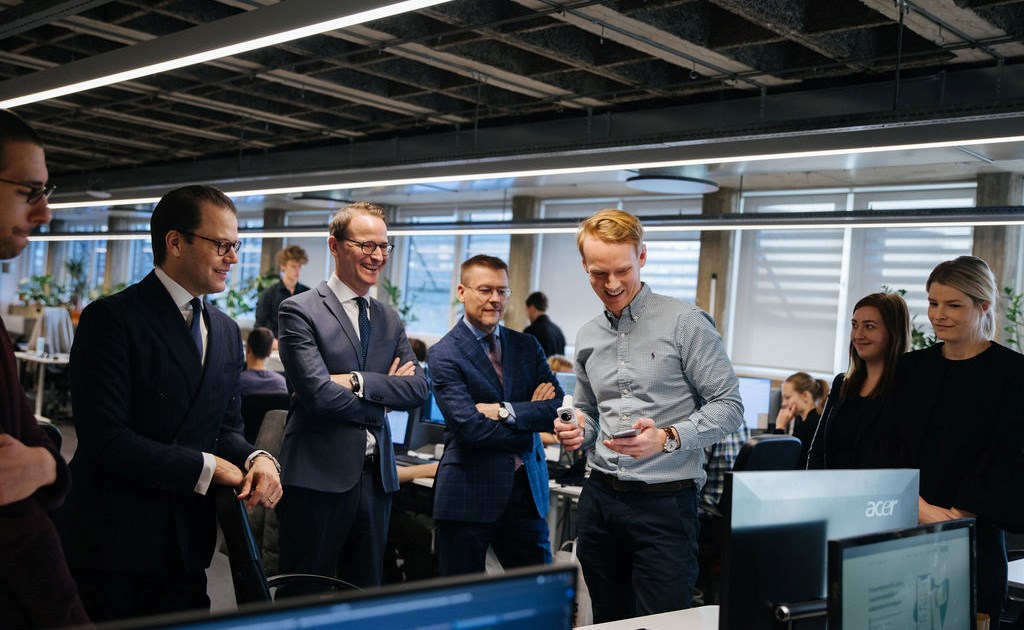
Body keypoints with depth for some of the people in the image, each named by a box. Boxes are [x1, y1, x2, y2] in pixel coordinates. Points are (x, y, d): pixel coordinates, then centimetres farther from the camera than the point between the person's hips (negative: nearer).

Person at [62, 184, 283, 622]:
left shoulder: (226, 331, 10)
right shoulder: (111, 318, -13)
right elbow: (107, 438, -20)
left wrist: (256, 459, -9)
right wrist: (206, 467, -15)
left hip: (186, 547, 6)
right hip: (112, 547, -6)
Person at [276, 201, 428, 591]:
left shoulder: (390, 320, 13)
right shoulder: (300, 310, -6)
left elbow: (418, 388, 1)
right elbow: (317, 394, -17)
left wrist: (357, 381, -13)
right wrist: (384, 389, -5)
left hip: (376, 475, 6)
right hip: (318, 475, -6)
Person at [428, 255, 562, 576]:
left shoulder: (526, 345, 10)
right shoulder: (444, 354, -6)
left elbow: (558, 407, -1)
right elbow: (470, 427, -16)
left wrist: (505, 411, -14)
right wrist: (531, 414, -7)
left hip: (527, 490, 4)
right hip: (469, 494, -4)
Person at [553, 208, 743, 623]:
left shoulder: (685, 323, -8)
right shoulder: (588, 337, 11)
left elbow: (728, 406, -9)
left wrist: (667, 438, -24)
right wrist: (576, 431, 0)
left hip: (664, 501, -6)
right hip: (600, 496, 6)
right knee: (608, 622, 15)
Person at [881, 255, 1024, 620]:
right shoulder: (911, 368, 11)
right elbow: (893, 446, 4)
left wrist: (957, 518, -16)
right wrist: (920, 507, -11)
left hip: (974, 538, -3)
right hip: (905, 534, 3)